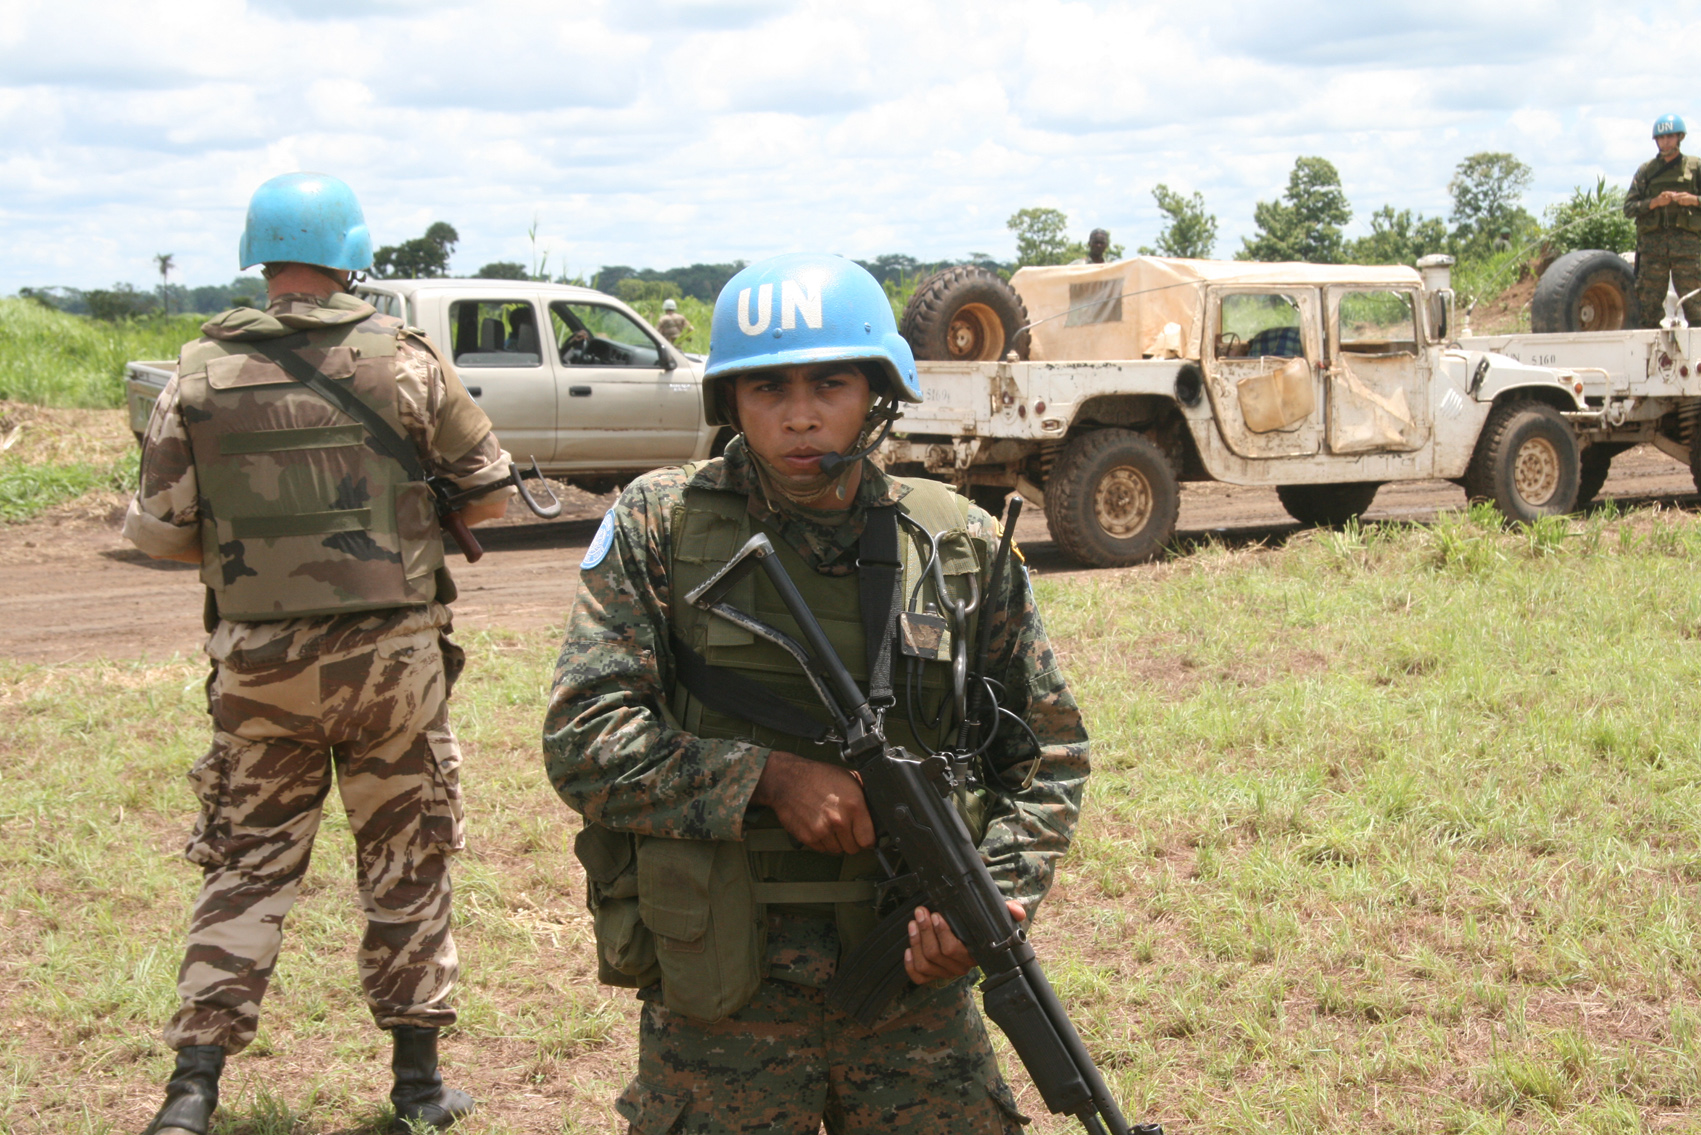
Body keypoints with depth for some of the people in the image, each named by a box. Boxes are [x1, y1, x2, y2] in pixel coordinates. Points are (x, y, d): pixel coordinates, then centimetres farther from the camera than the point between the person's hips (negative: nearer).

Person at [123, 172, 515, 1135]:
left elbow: (159, 531, -1)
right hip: (393, 651, -1)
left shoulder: (202, 373, -3)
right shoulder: (403, 359, -6)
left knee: (248, 865, 12)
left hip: (258, 660, 1)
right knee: (406, 864, 12)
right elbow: (489, 490, 2)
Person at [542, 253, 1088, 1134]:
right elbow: (582, 741, -9)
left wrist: (998, 891, -7)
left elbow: (1049, 754, 10)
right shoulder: (657, 528, -3)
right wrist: (771, 779, -19)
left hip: (918, 985, 2)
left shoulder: (965, 547, 3)